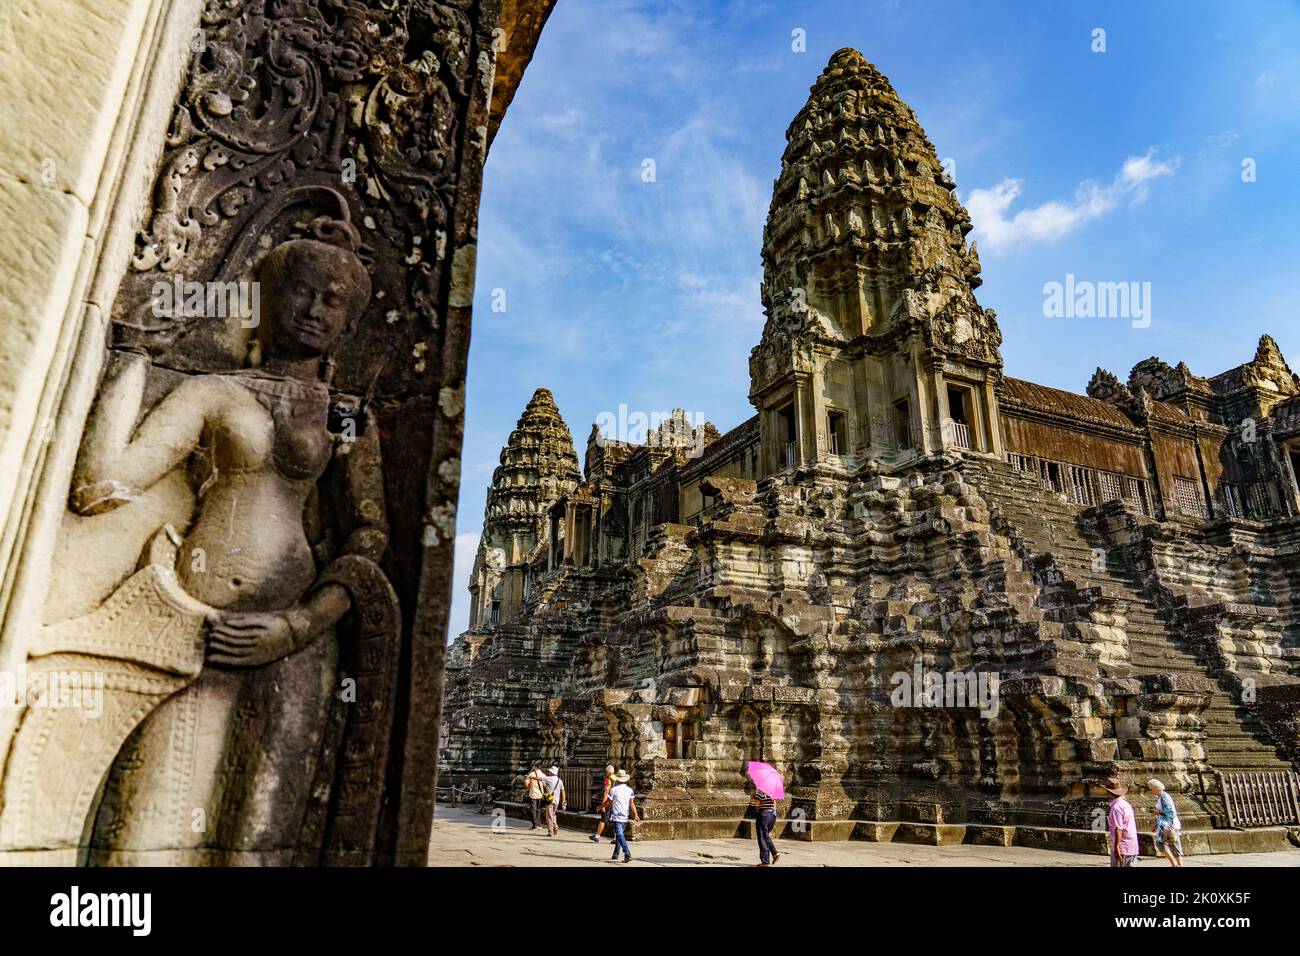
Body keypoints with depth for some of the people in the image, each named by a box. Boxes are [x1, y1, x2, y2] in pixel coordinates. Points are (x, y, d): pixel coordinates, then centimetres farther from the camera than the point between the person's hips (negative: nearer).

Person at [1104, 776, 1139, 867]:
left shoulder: (1116, 807, -17)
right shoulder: (1126, 804, 11)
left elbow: (1118, 829, -22)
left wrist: (1117, 847, -21)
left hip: (1122, 847, -9)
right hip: (1132, 847, 9)